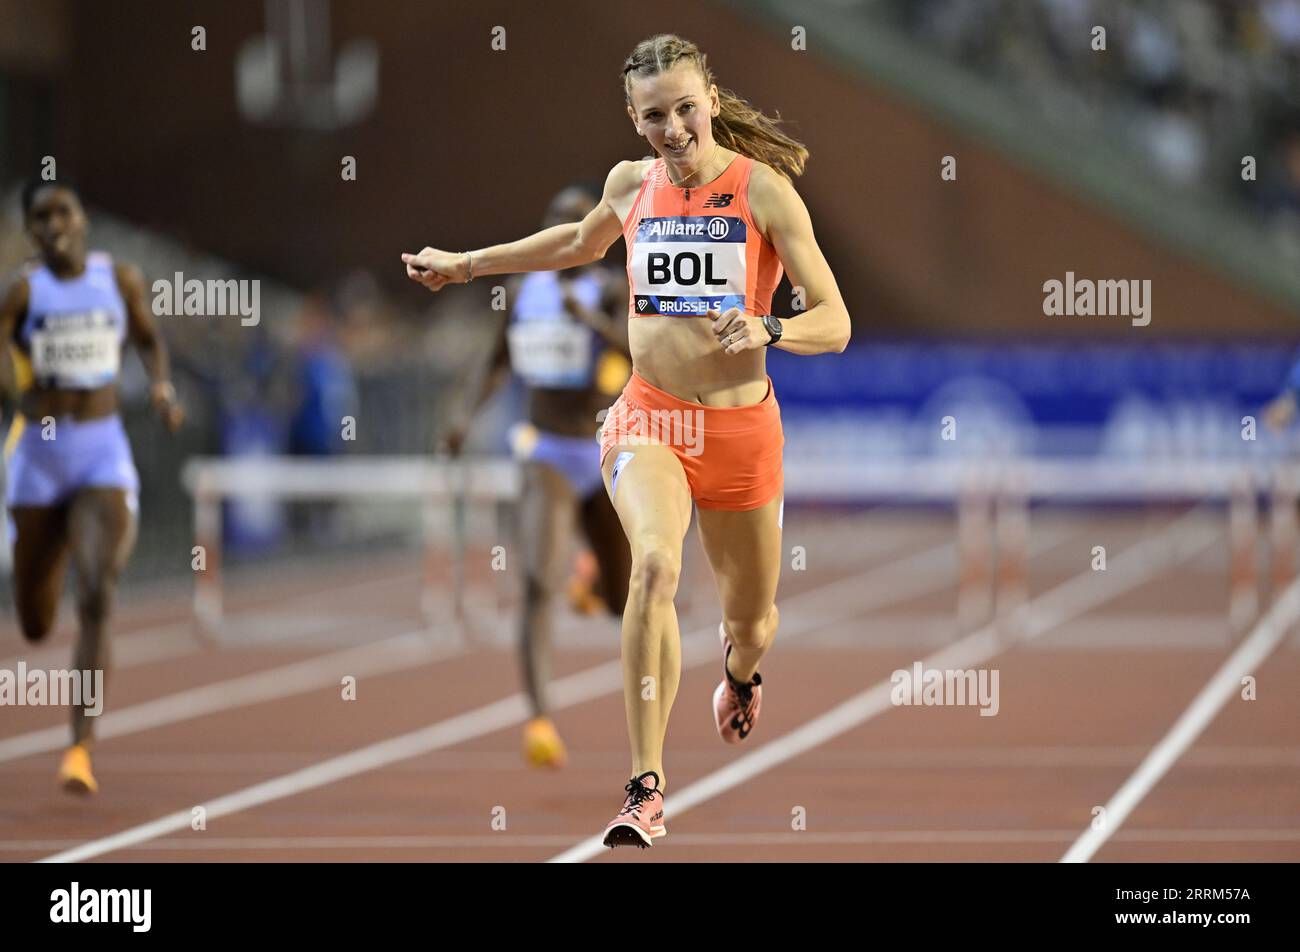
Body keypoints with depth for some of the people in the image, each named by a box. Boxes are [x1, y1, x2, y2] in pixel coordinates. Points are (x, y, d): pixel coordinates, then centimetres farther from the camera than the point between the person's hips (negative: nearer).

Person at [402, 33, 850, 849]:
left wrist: (768, 331, -32)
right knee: (655, 565, -29)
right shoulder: (632, 184, 2)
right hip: (647, 418, 1)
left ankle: (741, 672, 57)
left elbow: (834, 323, -12)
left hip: (741, 428, -1)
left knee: (751, 621, 14)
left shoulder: (763, 189, -10)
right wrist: (467, 265, 32)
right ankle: (647, 789, -29)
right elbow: (580, 243, 27)